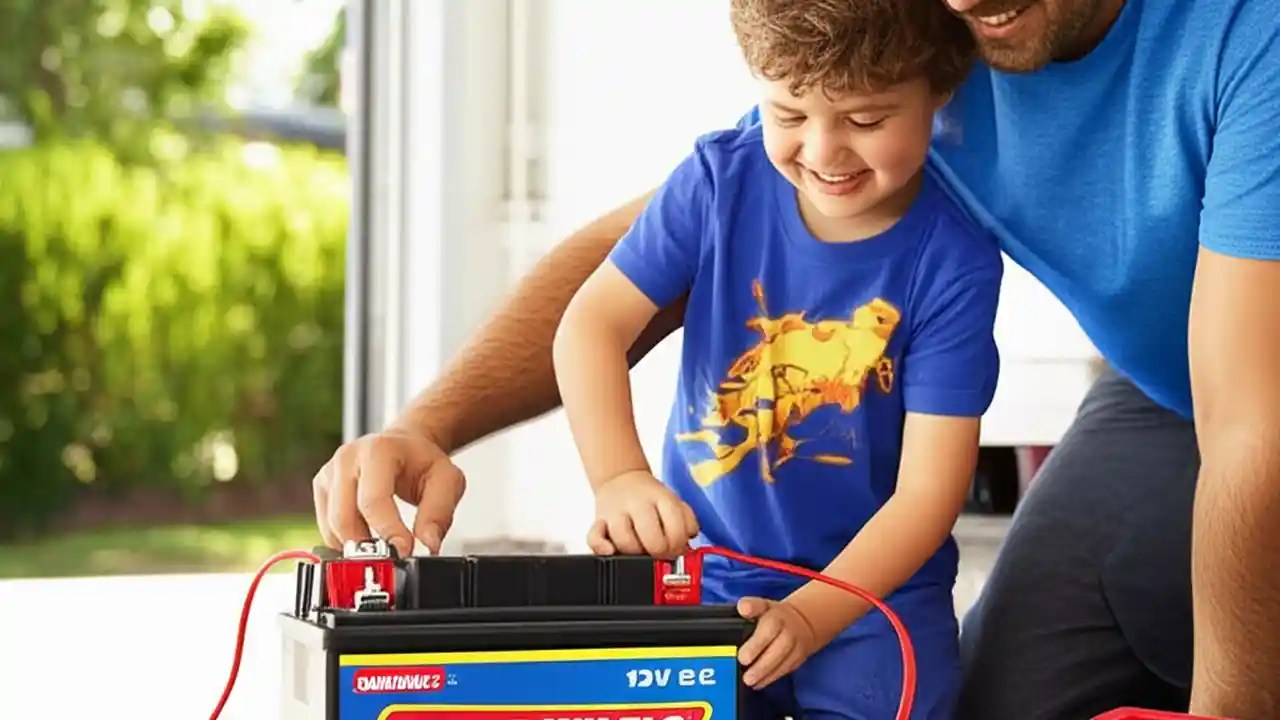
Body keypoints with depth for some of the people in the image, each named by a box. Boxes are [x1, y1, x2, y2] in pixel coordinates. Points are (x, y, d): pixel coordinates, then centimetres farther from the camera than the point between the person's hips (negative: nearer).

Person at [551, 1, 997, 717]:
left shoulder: (954, 265, -15)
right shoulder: (722, 177, -9)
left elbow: (928, 492, -16)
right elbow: (595, 322, -11)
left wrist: (808, 617, -28)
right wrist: (618, 477, -28)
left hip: (876, 589, -1)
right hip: (707, 580, 1)